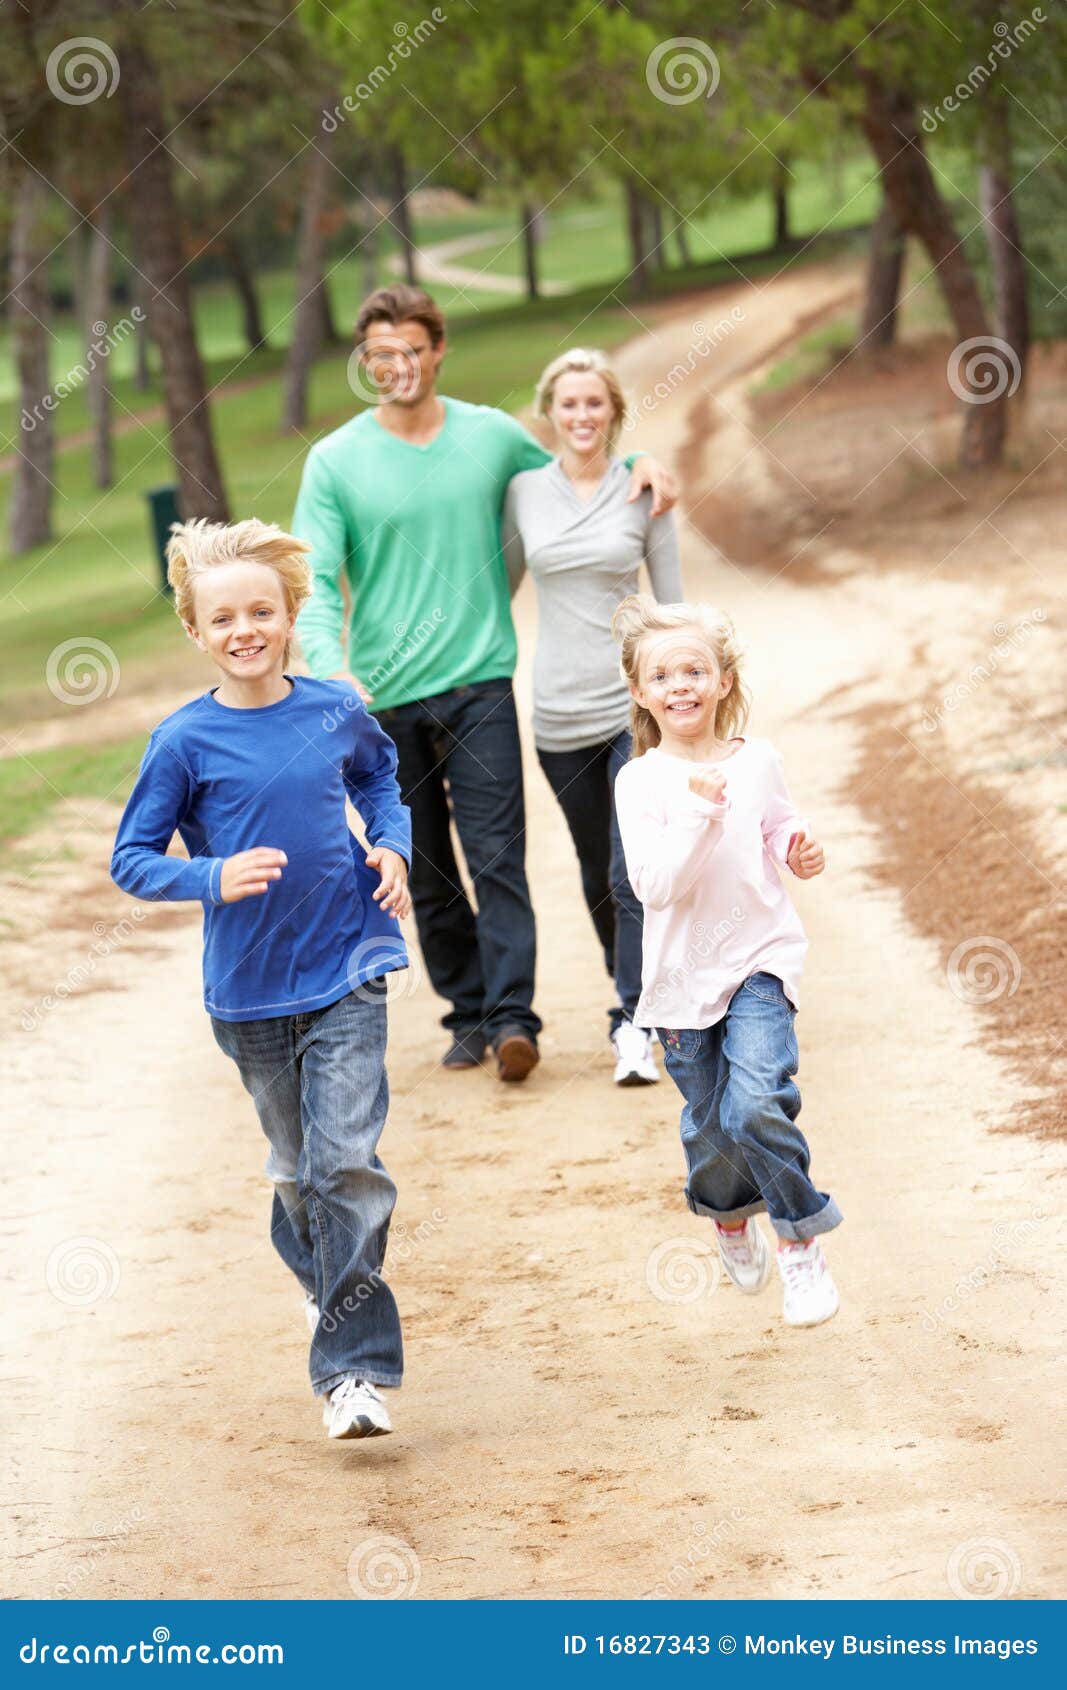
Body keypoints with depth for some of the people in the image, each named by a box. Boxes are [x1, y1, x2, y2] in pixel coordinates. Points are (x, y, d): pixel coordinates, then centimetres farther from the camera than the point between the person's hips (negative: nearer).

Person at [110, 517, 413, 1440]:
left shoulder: (336, 710, -1)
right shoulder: (187, 741, -9)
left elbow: (379, 777, 21)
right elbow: (132, 860, -4)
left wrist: (392, 847, 3)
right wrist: (215, 877, -21)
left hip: (347, 971, 0)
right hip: (250, 989, 0)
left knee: (346, 1161, -12)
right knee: (296, 1167, 14)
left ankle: (353, 1366, -10)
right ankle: (324, 1275, 44)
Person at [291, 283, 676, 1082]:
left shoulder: (495, 436, 6)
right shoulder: (335, 461, 0)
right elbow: (315, 583, -5)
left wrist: (639, 465, 3)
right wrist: (332, 668, -24)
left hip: (479, 685, 0)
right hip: (385, 698, 0)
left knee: (497, 858, -11)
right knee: (425, 877, 8)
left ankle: (513, 1017, -13)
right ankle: (469, 1013, 18)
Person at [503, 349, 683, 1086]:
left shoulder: (643, 493, -1)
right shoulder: (525, 492, 4)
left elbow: (673, 605, 4)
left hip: (635, 707, -3)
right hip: (561, 714, 3)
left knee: (634, 878, -13)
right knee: (597, 876, 11)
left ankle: (635, 1025, -12)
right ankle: (638, 997, 29)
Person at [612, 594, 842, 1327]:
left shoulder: (758, 761, -2)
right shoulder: (641, 782, -9)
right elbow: (655, 886, -18)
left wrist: (800, 849, -6)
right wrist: (697, 812, -28)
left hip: (760, 960, 0)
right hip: (685, 973, 0)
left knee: (757, 1104, -19)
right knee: (709, 1124, 11)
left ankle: (802, 1242, -1)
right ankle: (730, 1219, 43)